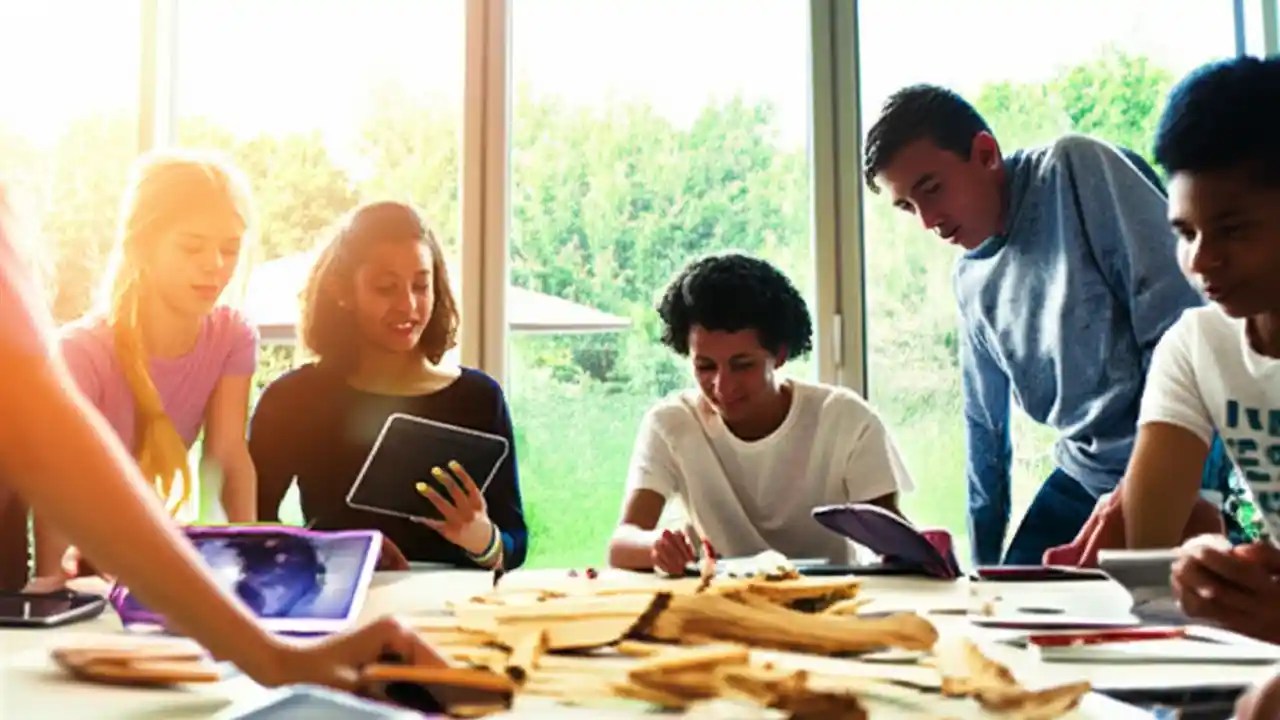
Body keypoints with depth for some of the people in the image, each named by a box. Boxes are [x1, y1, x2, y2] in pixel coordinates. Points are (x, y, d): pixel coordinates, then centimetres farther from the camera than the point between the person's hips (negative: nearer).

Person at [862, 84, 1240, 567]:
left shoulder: (1075, 171, -12)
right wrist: (983, 557, 17)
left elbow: (1178, 323, -19)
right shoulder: (970, 278, 7)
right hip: (1086, 475, 7)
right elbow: (985, 421, 15)